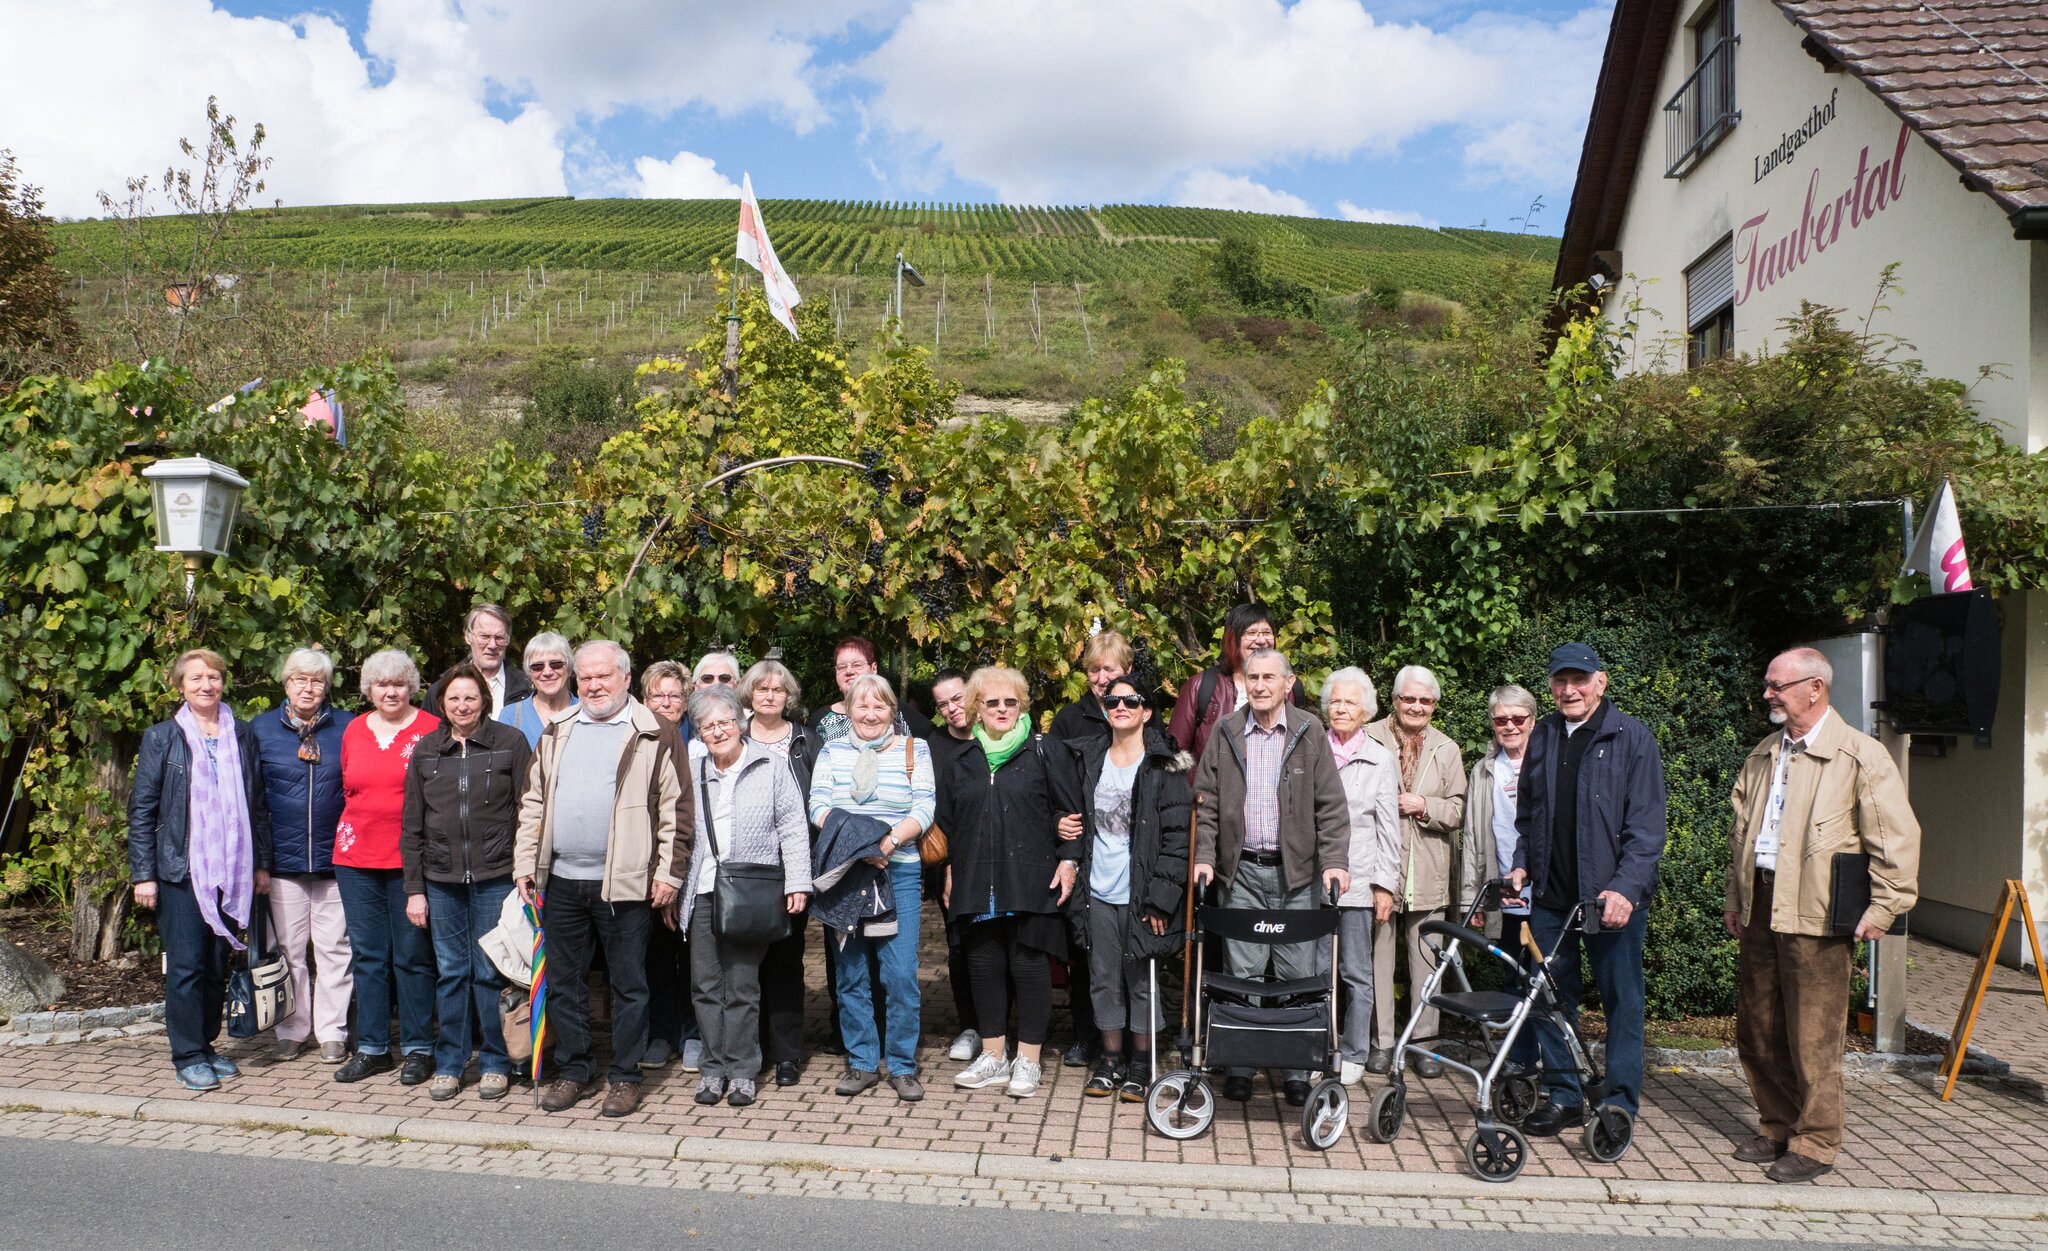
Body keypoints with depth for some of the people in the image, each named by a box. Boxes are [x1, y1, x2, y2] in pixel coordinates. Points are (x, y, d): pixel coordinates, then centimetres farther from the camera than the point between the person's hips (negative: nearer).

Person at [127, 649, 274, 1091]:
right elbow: (142, 808, 0)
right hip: (181, 871, -3)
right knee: (186, 964, -2)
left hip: (232, 872, 3)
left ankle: (206, 1045, 22)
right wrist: (143, 874, -6)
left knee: (218, 964, 10)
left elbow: (257, 804, 12)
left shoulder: (243, 736, 9)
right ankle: (188, 1058, 7)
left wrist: (261, 864, 9)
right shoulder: (162, 738, 1)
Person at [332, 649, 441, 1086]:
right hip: (356, 858, 5)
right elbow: (349, 789, 21)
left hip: (409, 860, -4)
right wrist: (357, 829, 13)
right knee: (367, 954, 10)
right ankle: (371, 1047, 20)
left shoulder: (431, 730, -3)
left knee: (413, 955, 2)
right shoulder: (354, 731, 11)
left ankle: (418, 1048, 12)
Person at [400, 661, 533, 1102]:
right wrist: (414, 888, 6)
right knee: (451, 972, 7)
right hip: (441, 879, 3)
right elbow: (411, 825, 10)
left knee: (491, 972, 2)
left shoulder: (510, 742, 0)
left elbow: (527, 813, -1)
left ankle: (495, 1063, 15)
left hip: (495, 876, -3)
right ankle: (449, 1064, 19)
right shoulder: (426, 751, 9)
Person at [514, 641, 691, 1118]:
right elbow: (533, 802, 15)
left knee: (628, 984, 5)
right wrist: (525, 864, 7)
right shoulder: (557, 734, 12)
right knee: (565, 982, 12)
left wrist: (669, 872, -10)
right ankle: (572, 1070, 26)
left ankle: (625, 1076, 16)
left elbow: (676, 810, -5)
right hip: (561, 881, 5)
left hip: (625, 883, -4)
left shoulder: (656, 736, -3)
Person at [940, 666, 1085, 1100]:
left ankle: (1029, 1062, 12)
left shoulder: (1046, 751, 1)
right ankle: (993, 1057, 22)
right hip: (978, 884, 5)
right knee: (984, 967, 9)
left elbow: (1070, 813, -2)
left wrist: (1068, 860, -8)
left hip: (1031, 881, -4)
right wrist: (951, 870, 15)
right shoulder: (965, 760, 14)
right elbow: (948, 823, 19)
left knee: (1029, 967, 0)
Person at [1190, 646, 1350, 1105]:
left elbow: (1331, 804, 0)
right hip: (1242, 872, 1)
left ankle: (1297, 1068, 14)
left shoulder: (1310, 732, 2)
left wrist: (1334, 861, -10)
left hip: (1297, 871, -1)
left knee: (1298, 975, 2)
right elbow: (1206, 803, 8)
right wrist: (1205, 857, -1)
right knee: (1243, 974, 4)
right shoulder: (1225, 733, 6)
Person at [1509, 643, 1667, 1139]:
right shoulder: (1542, 737, 11)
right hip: (1551, 894, 5)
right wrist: (1522, 864, 6)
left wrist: (1626, 887, -20)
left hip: (1614, 897, -5)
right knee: (1551, 996, 9)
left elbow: (1647, 826, -10)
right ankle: (1563, 1097, 22)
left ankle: (1621, 1103, 16)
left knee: (1621, 999, 4)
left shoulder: (1632, 738, -5)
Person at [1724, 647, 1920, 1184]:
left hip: (1815, 916, -7)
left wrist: (1883, 909, -11)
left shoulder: (1860, 755, -7)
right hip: (1760, 911, 7)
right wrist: (1735, 898, 19)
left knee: (1812, 1039, 0)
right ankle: (1777, 1129, 27)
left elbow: (1898, 837, -8)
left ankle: (1815, 1144, 14)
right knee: (1756, 1034, 12)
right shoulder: (1763, 755, 14)